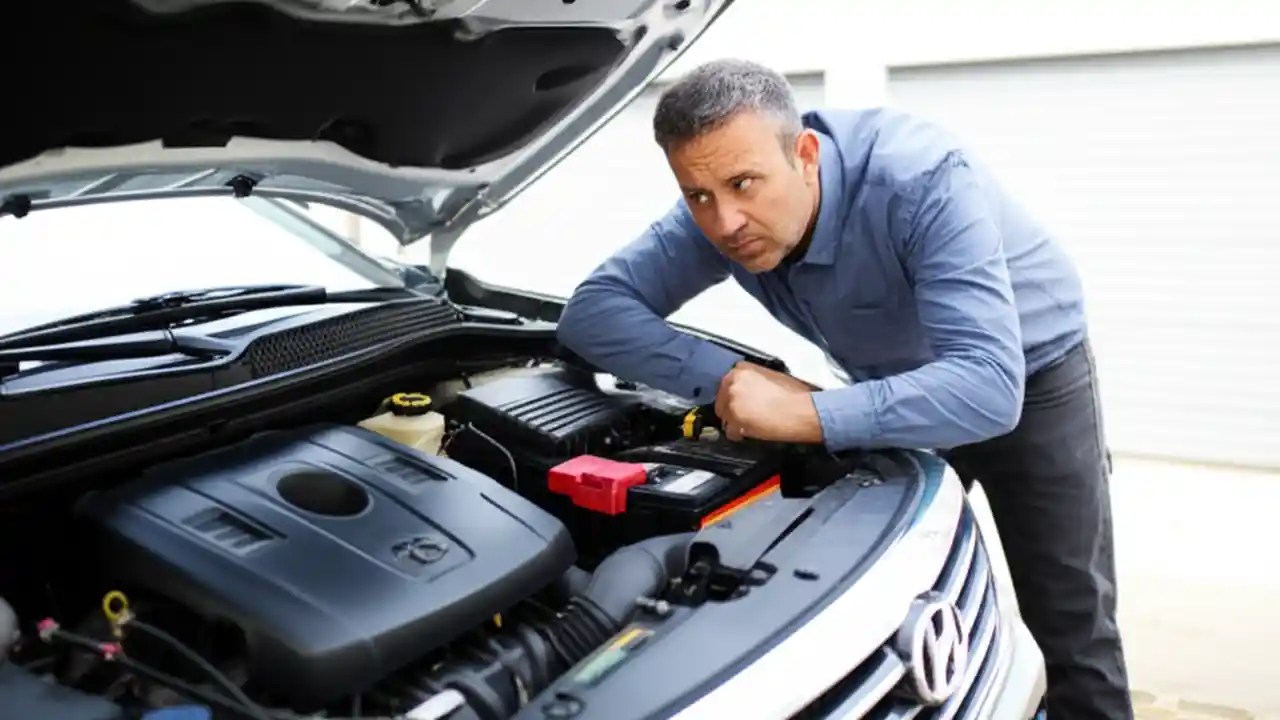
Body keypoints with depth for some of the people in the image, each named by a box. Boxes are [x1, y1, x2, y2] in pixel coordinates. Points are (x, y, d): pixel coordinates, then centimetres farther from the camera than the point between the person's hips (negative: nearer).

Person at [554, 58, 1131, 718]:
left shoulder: (922, 180, -38)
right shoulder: (719, 211, -22)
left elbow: (989, 387, -44)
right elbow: (592, 309, -21)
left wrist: (808, 414, -50)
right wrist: (727, 376, -33)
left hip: (1031, 373, -4)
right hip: (904, 384, 4)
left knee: (1071, 635, 1)